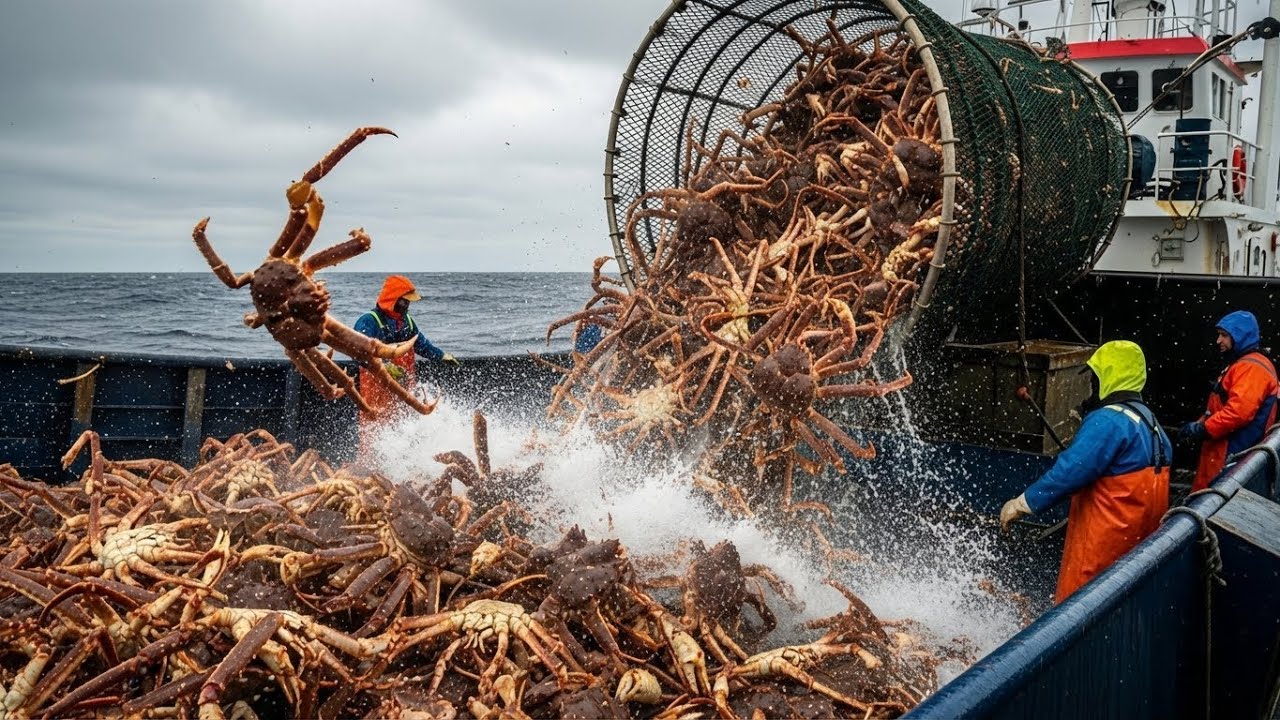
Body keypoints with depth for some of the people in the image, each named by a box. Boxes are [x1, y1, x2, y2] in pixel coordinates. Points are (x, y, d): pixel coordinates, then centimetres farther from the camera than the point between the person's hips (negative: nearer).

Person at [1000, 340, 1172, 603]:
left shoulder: (1108, 421, -19)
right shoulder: (1150, 421, 11)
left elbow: (1071, 470, -26)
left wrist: (1024, 503, -20)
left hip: (1101, 541, -9)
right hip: (1139, 537, 10)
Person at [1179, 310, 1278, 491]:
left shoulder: (1252, 368, -14)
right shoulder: (1239, 365, 22)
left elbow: (1239, 411, -25)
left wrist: (1203, 429, -17)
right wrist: (1200, 424, 8)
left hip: (1233, 455, -11)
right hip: (1221, 452, 11)